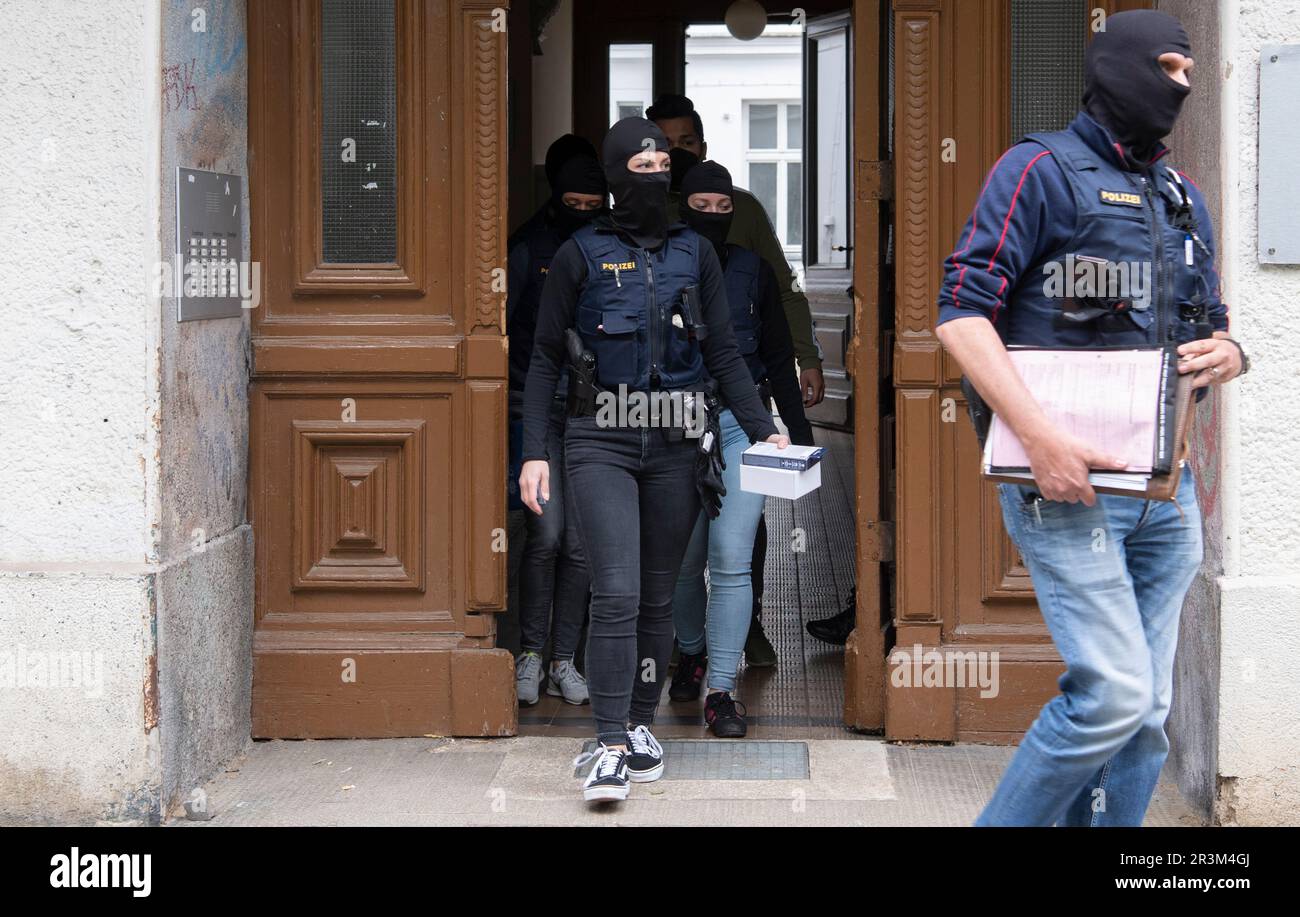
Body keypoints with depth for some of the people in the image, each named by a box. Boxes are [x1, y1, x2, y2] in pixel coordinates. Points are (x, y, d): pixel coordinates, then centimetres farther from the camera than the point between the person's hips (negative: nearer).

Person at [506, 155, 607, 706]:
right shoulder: (529, 254, 3)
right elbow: (499, 325, 3)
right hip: (538, 408, -2)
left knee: (579, 542, 1)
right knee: (546, 534, -11)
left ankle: (564, 660, 10)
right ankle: (530, 653, 2)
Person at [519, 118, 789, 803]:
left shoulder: (695, 254, 10)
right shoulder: (580, 256, 2)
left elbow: (724, 354, 12)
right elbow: (544, 359, 4)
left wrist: (763, 430, 0)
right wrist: (534, 454, -3)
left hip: (674, 446, 3)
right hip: (601, 443, -3)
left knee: (658, 599, 7)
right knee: (617, 593, -15)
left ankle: (640, 726, 20)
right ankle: (611, 748, -14)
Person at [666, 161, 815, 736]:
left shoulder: (753, 272, 9)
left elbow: (778, 357, 14)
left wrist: (798, 430, 11)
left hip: (741, 422, 0)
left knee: (731, 560, -9)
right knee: (684, 558, 11)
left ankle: (721, 690, -7)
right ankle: (691, 653, 36)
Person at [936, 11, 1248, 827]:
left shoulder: (1184, 199, 20)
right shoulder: (1043, 171, -2)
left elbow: (1213, 327, 28)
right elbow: (962, 310, -11)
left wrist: (1227, 353, 1)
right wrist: (1040, 437, -22)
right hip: (1068, 481, -7)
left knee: (1146, 714, 6)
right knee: (1115, 693, -16)